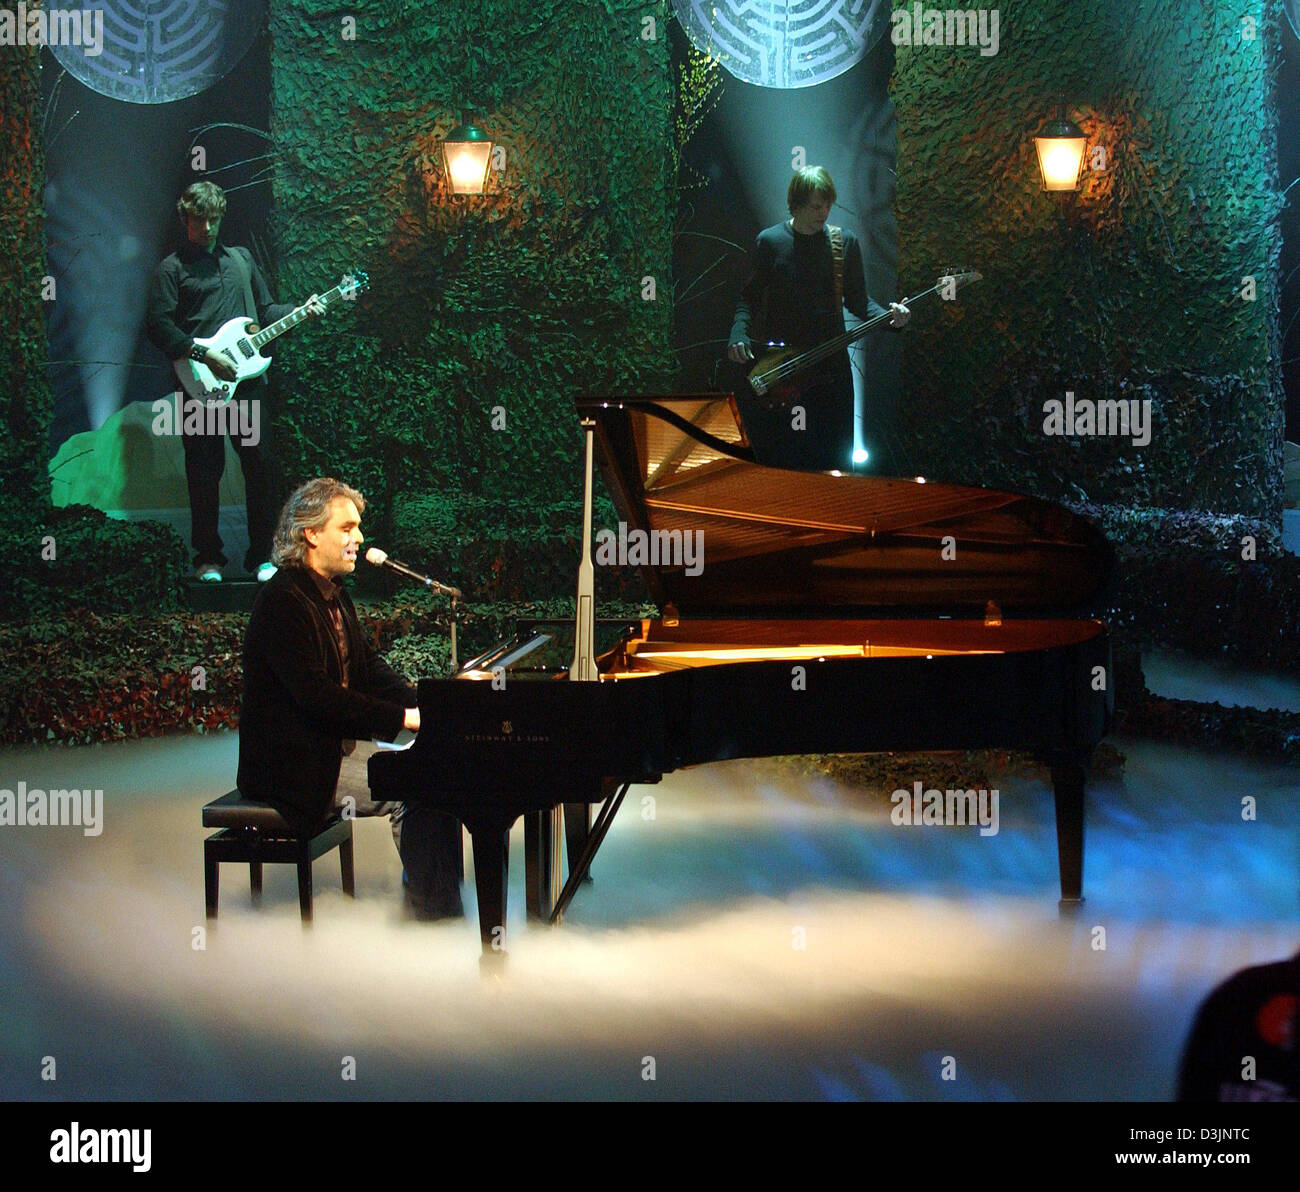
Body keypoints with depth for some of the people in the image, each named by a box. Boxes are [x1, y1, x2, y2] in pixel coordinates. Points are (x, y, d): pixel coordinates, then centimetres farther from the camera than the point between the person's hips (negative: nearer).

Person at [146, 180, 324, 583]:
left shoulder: (241, 259, 19)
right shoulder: (173, 268, 2)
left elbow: (265, 310, 25)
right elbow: (158, 325, -7)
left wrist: (301, 310, 7)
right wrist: (204, 354, -14)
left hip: (247, 380, 4)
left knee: (259, 467, 2)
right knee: (204, 473, 0)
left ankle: (262, 556, 9)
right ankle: (208, 559, 9)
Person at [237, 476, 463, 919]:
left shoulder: (333, 594, 13)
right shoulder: (283, 600, -19)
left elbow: (369, 667, 14)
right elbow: (316, 696, -26)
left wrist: (421, 703, -4)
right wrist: (403, 717, -25)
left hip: (334, 745, 10)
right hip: (296, 767, -10)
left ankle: (439, 903, 2)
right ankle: (430, 905, -8)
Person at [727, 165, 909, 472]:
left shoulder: (845, 242, 6)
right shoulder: (770, 241, 2)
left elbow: (857, 299, 11)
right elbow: (749, 297, 5)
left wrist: (887, 316, -8)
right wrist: (739, 334, -12)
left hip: (831, 366, 1)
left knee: (835, 454, 1)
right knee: (780, 457, 0)